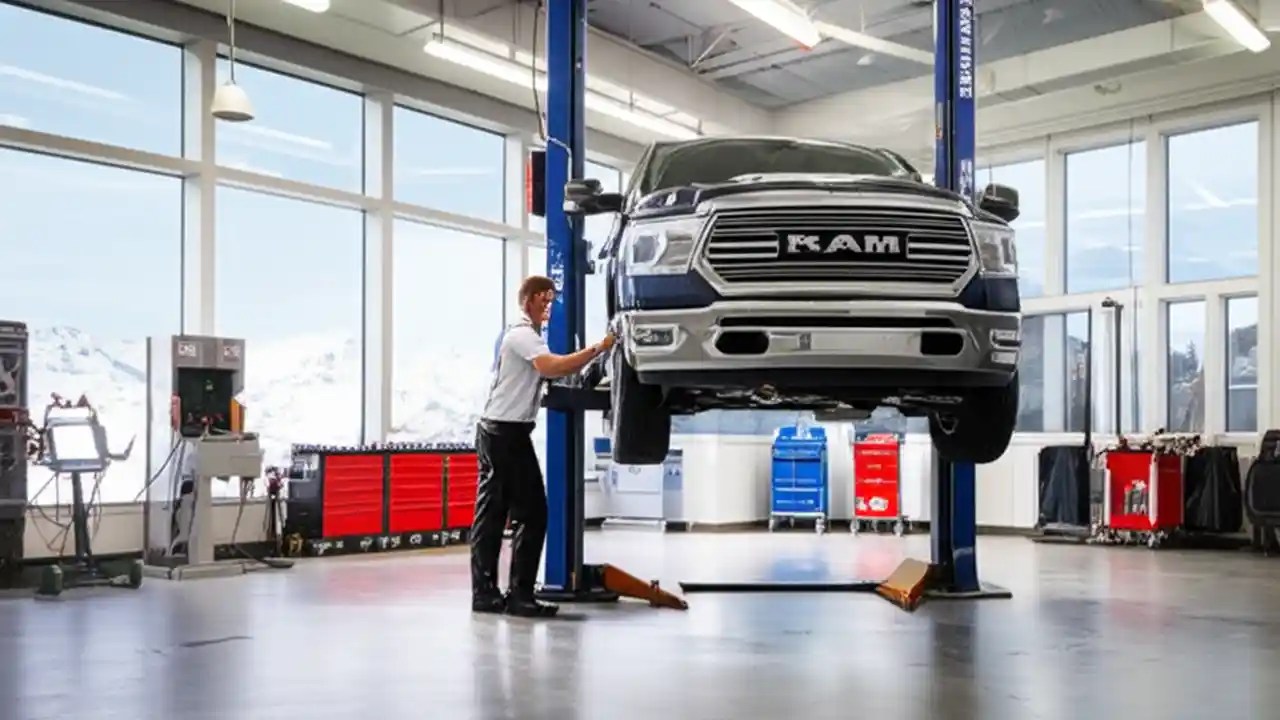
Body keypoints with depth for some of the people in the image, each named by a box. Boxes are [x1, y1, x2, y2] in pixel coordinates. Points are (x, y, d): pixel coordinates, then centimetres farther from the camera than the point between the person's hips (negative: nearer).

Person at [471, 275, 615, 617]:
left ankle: (485, 593, 10)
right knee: (531, 513, -7)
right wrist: (599, 349, -29)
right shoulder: (522, 335, -11)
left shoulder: (524, 335, 22)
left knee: (491, 514, 7)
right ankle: (519, 595, -5)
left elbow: (548, 372, 22)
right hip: (508, 433, -10)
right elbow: (551, 367, -29)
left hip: (494, 431, 10)